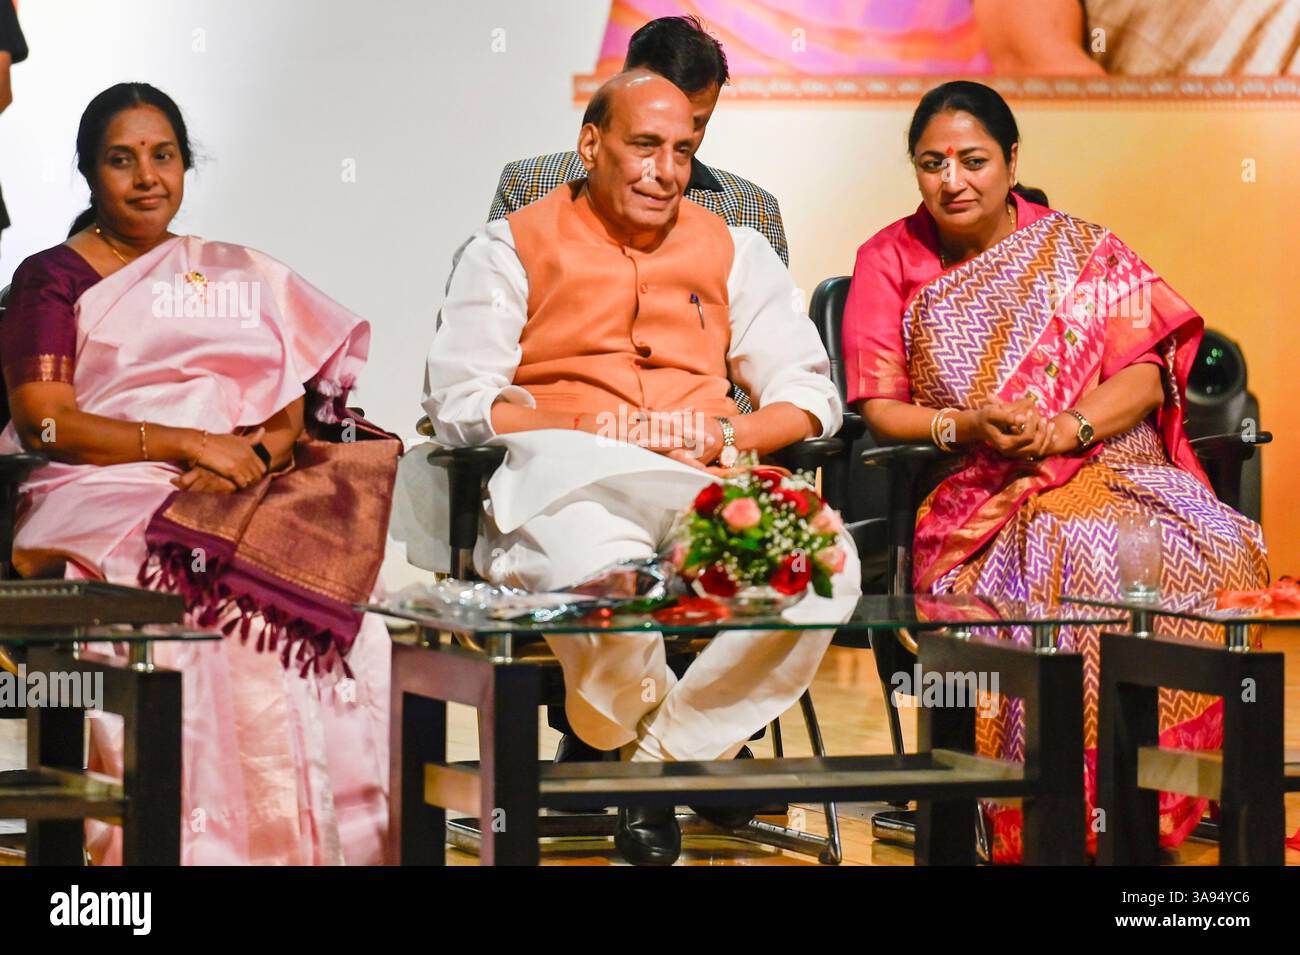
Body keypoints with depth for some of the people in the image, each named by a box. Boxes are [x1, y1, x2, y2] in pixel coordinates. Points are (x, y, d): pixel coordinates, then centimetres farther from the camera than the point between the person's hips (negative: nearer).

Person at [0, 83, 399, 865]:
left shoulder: (246, 278, 24)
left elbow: (298, 413, 16)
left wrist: (253, 456, -9)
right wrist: (193, 444, -11)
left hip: (248, 506, 3)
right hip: (107, 502, -3)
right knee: (223, 606, -36)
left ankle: (301, 839, -26)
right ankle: (203, 838, -34)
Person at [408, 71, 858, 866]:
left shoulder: (733, 251, 22)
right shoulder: (514, 248, 12)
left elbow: (809, 392, 17)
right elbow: (460, 402, 2)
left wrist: (726, 436, -5)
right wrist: (604, 433, -9)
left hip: (705, 489, 3)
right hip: (570, 490, -3)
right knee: (604, 576, -41)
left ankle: (663, 752, -12)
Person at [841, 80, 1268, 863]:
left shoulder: (1082, 252, 13)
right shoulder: (890, 260, 12)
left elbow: (1146, 376, 3)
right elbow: (877, 407, 6)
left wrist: (1066, 428, -16)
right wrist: (963, 429, -14)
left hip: (1115, 471, 2)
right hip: (979, 500, -1)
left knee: (1210, 549, -31)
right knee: (1079, 555, -36)